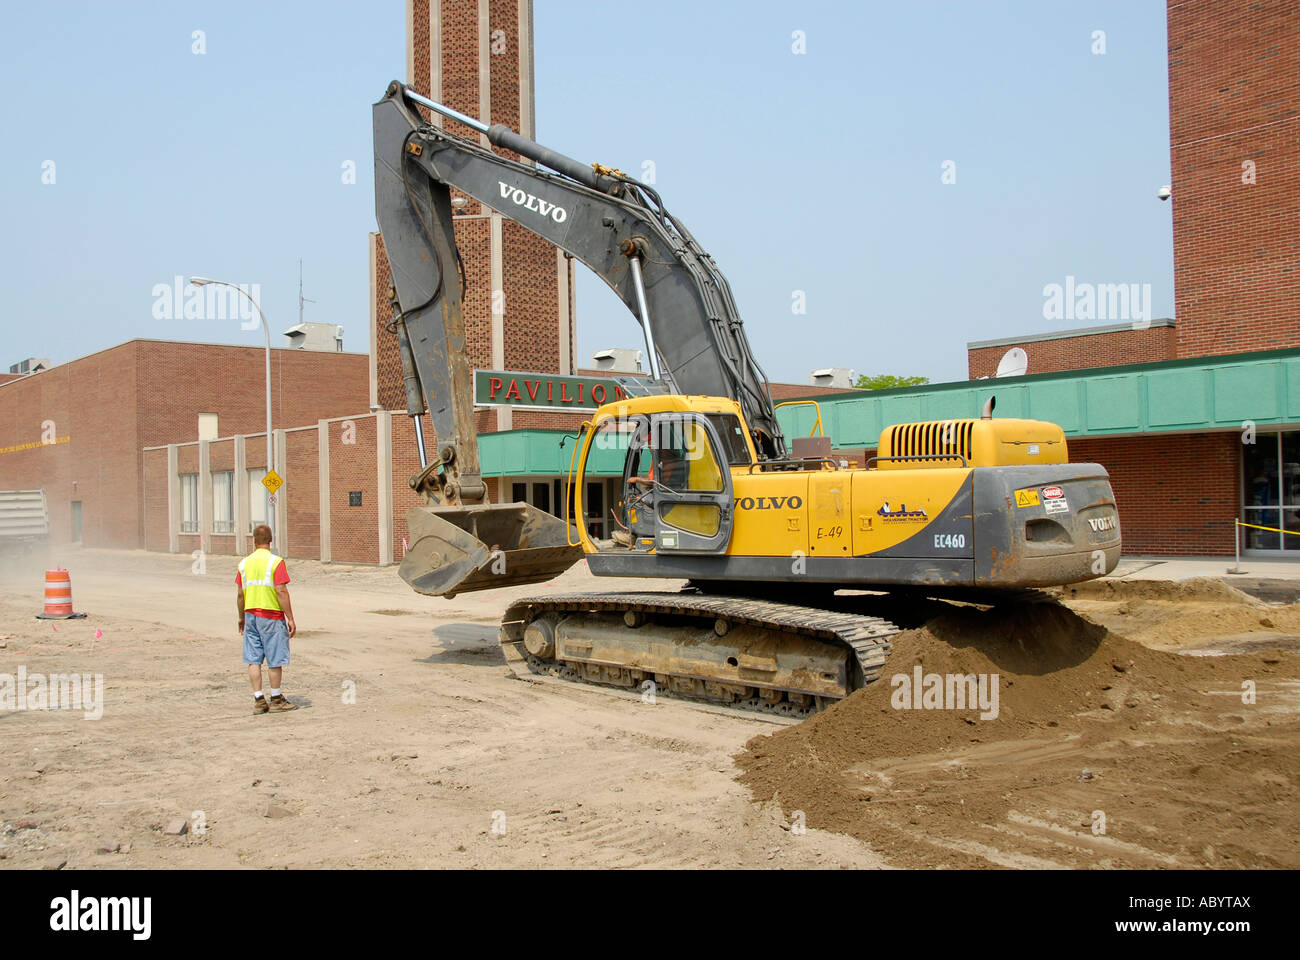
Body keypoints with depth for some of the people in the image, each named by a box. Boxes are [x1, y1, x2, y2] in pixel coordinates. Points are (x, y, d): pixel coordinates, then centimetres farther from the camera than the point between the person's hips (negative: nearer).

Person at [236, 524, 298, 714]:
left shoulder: (244, 563, 5)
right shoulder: (275, 562, -10)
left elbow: (240, 594, 8)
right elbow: (281, 592, -15)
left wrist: (242, 617, 21)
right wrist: (290, 618, -10)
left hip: (251, 615, 5)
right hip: (272, 616, -5)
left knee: (253, 659, 7)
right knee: (275, 659, 5)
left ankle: (259, 700, 8)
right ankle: (276, 699, 12)